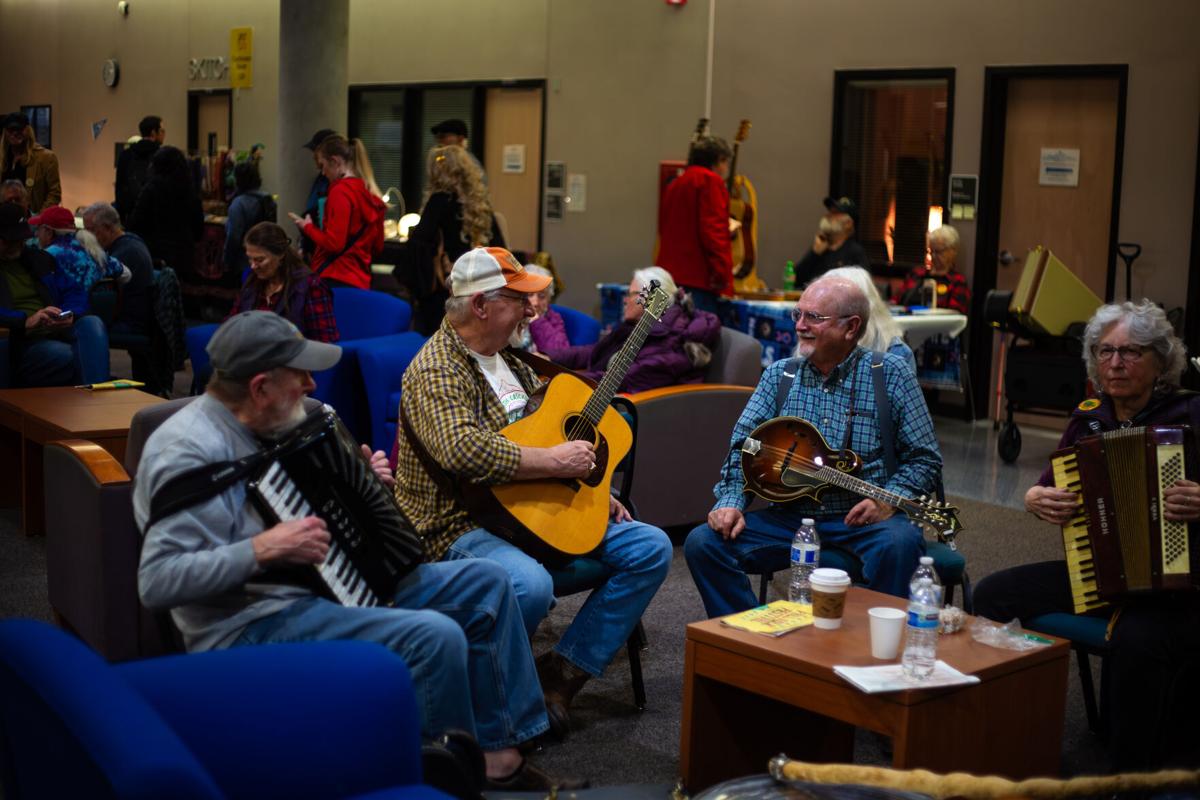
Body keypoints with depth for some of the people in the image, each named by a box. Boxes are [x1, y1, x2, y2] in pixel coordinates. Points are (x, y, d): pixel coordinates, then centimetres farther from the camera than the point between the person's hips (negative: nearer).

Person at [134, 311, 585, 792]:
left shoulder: (262, 426, 8)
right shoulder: (190, 449, -20)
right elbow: (157, 582, -27)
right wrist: (263, 549, -30)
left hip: (331, 583, 10)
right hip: (252, 626, -10)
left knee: (483, 583, 5)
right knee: (435, 637, -28)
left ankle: (498, 751, 9)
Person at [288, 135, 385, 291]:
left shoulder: (340, 191, -11)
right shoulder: (371, 193, 11)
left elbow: (333, 244, -16)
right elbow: (377, 248, 16)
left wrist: (308, 227, 0)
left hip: (336, 280, -8)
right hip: (361, 281, 8)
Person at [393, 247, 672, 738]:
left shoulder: (509, 359, 16)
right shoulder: (436, 370, -14)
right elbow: (460, 449, -32)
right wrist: (554, 462, -25)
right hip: (461, 525, -9)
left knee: (651, 548, -3)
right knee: (531, 586, -39)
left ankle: (562, 673, -8)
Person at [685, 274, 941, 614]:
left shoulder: (891, 375, 1)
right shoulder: (779, 376, 11)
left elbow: (923, 459, 1)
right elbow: (743, 445, 7)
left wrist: (889, 500, -17)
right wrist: (731, 502, -10)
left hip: (860, 518, -3)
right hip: (789, 515, 3)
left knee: (900, 542, -35)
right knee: (702, 543, -17)